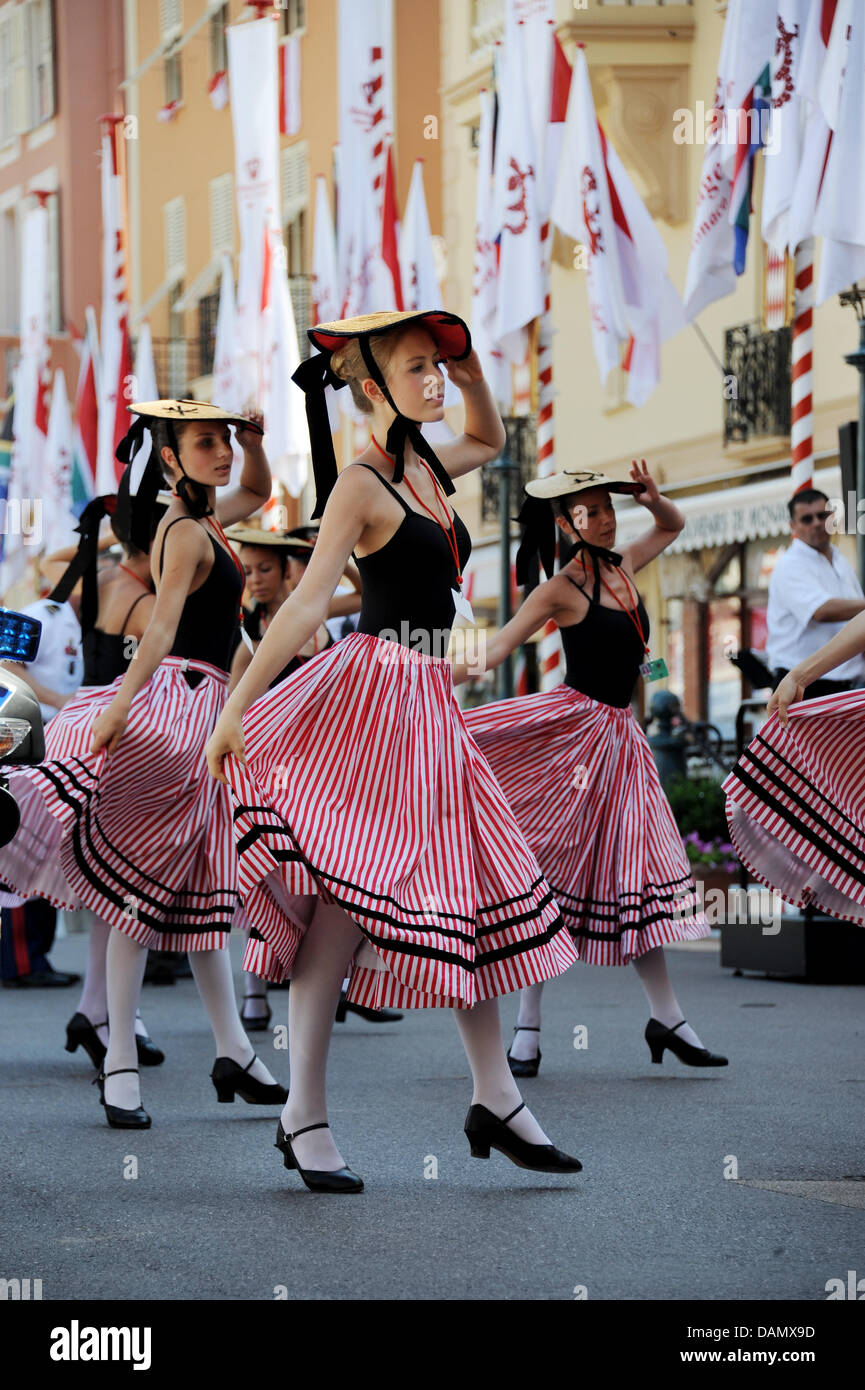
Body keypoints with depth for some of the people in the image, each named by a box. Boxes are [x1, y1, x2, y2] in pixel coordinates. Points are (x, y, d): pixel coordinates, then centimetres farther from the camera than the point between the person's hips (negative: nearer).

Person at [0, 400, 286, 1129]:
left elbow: (257, 492, 35)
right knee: (144, 886, -9)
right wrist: (123, 702, -37)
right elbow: (163, 623, -26)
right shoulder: (186, 534, -12)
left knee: (203, 888, 13)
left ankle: (233, 1049, 18)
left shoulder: (203, 520, 15)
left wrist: (253, 443, 15)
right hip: (179, 703, -10)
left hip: (200, 712, 10)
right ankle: (121, 1064, -9)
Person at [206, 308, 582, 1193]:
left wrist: (470, 372, 17)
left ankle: (495, 1101, 15)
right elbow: (306, 603, -15)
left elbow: (489, 440, 38)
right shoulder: (363, 484, -8)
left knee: (469, 890, 8)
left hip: (427, 703, 9)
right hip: (374, 696, -9)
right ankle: (303, 1114, -7)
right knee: (346, 892, -12)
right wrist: (236, 707, -19)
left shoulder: (428, 470, 15)